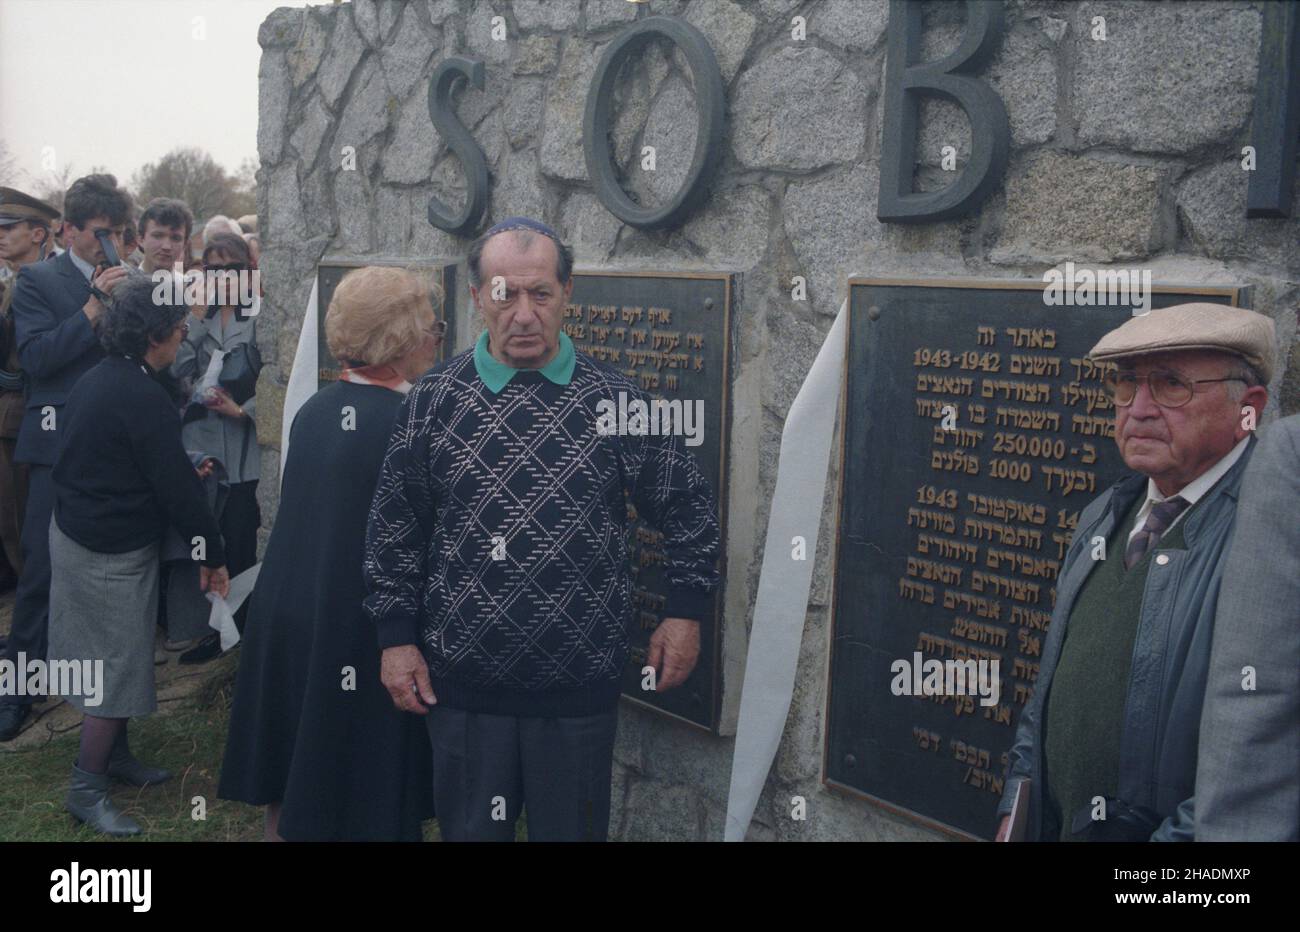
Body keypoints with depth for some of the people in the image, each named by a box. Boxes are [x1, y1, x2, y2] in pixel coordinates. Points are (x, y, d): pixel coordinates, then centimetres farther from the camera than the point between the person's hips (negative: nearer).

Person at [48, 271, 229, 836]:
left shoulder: (96, 380, 6)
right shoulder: (142, 397, -23)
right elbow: (178, 487, -22)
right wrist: (212, 556, -13)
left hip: (75, 532, 9)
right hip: (114, 554, -9)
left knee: (109, 658, 20)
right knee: (116, 667, 1)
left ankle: (114, 756, 33)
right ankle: (87, 790, 11)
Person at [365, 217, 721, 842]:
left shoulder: (615, 400, -3)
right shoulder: (433, 401, -1)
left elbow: (688, 508, 6)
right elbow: (394, 529, 5)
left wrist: (685, 611, 1)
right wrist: (397, 637, 2)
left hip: (582, 683, 0)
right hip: (460, 682, 1)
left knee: (574, 829, 14)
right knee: (470, 828, 14)